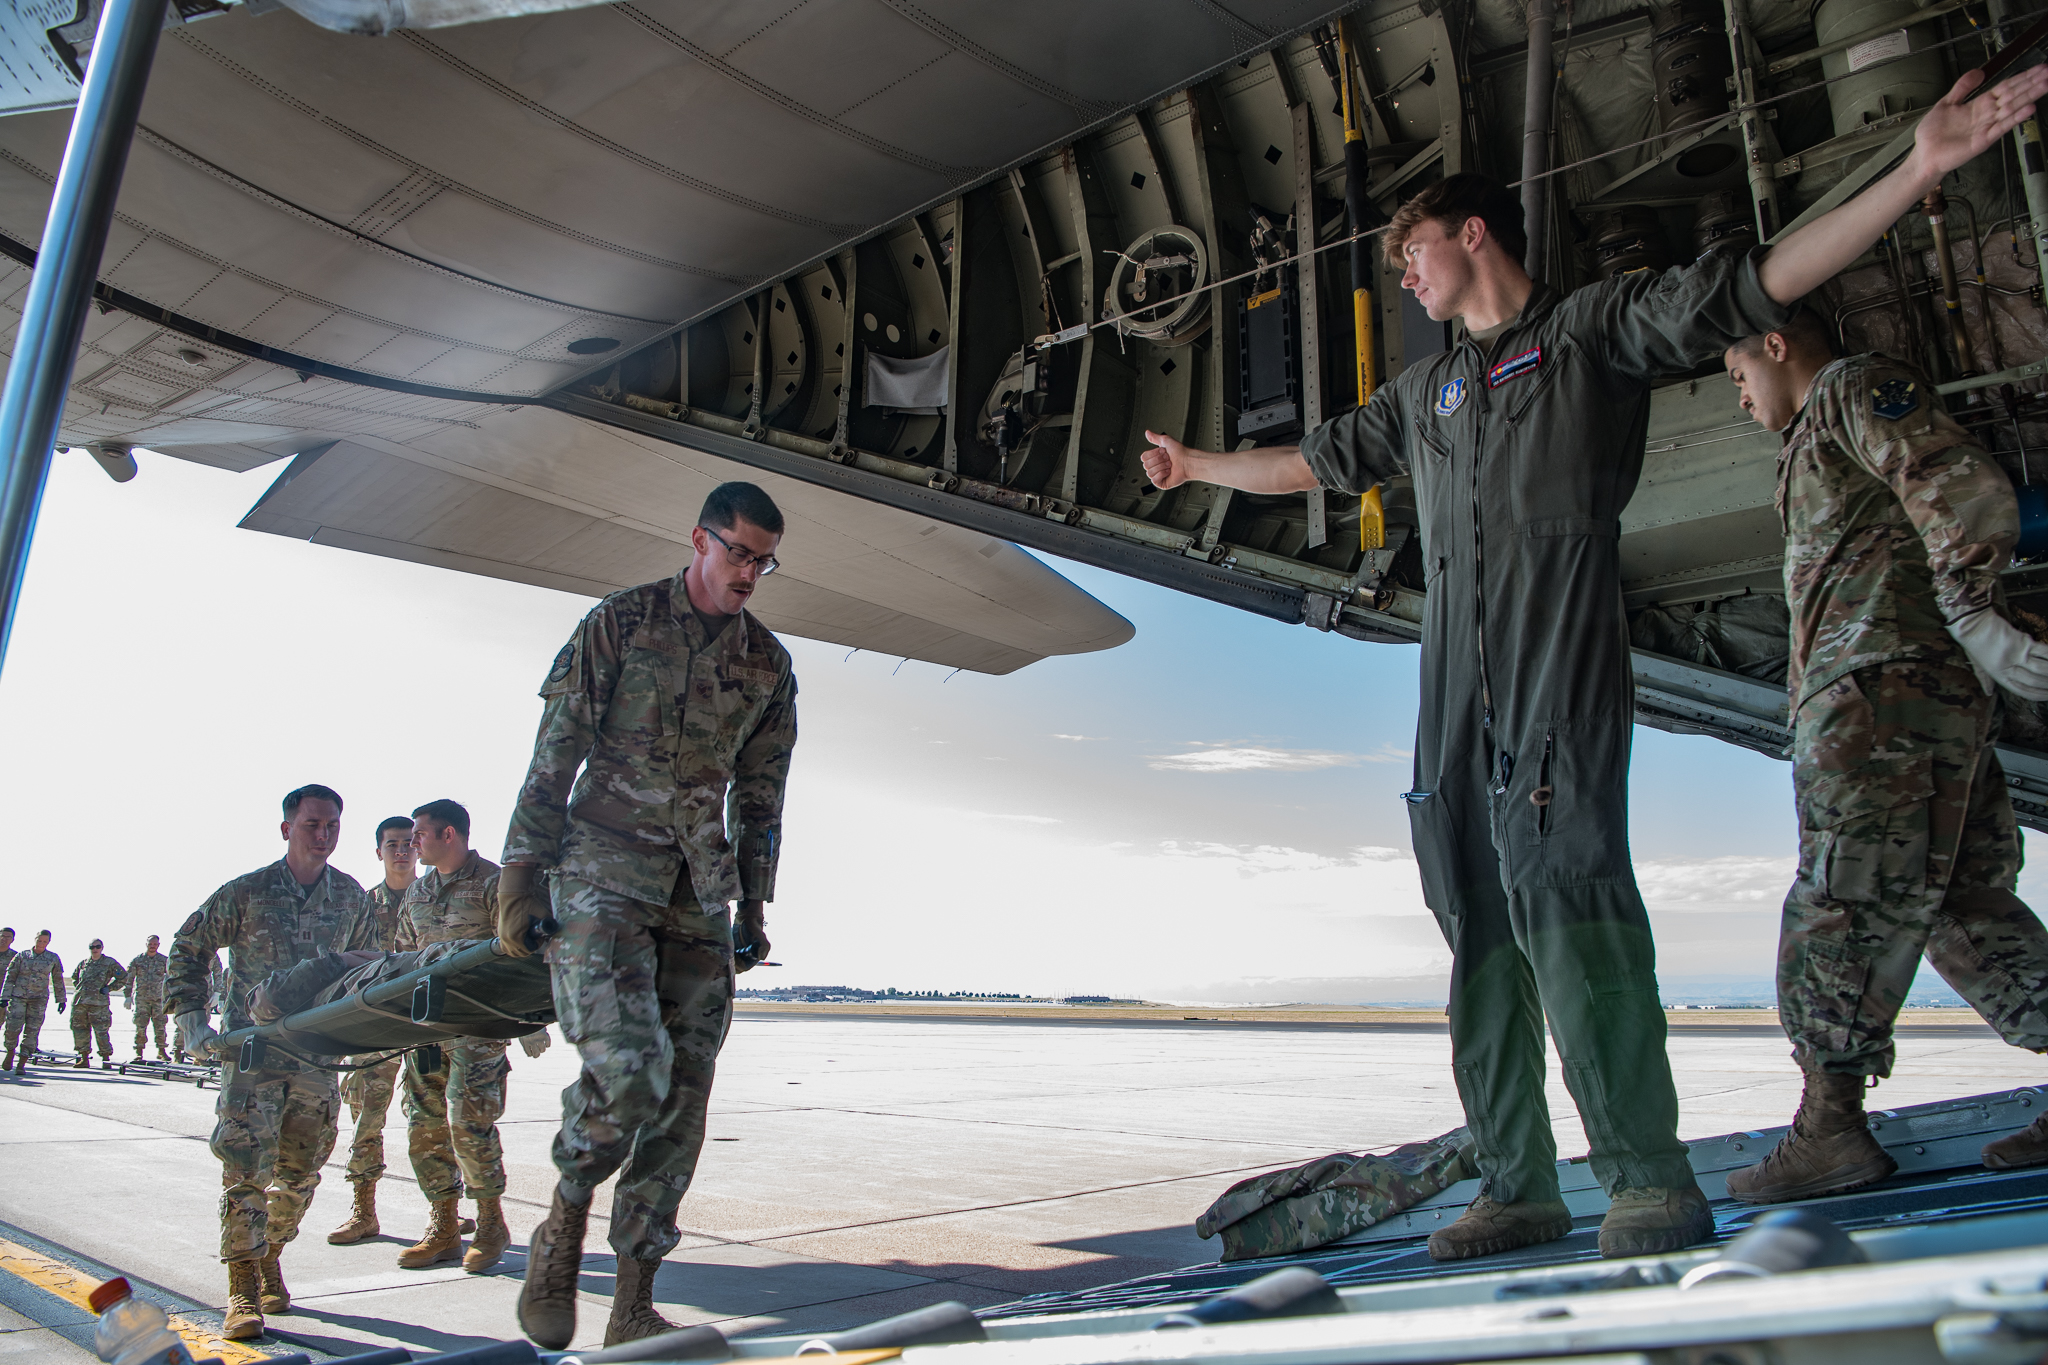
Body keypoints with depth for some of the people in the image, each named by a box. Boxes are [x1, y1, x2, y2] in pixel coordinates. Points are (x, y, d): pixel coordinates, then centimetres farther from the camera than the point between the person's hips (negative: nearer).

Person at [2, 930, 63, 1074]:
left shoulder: (53, 959, 7)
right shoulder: (22, 956, 5)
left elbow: (58, 981, 14)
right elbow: (10, 976, 6)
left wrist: (61, 1000, 15)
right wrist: (5, 996, -3)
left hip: (39, 999, 0)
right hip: (18, 997, 0)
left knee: (31, 1031, -6)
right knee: (13, 1027, -11)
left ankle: (21, 1064, 1)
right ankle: (11, 1051, 19)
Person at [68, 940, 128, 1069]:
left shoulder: (110, 963, 2)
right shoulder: (83, 963, 14)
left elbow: (123, 977, 5)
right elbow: (74, 977, 32)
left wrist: (108, 988, -2)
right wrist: (78, 988, 15)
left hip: (98, 1003, -5)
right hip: (79, 1002, 5)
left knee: (101, 1031, -7)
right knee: (79, 1029, 6)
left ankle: (106, 1058, -1)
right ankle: (84, 1058, 16)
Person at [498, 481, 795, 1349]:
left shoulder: (768, 663, 13)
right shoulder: (620, 622, 2)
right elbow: (554, 757, -1)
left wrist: (754, 908, 11)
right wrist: (520, 878, -6)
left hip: (700, 893, 4)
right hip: (603, 874, -4)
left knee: (682, 1092, 0)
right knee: (628, 1065, -20)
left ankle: (633, 1307, 11)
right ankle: (561, 1235, 8)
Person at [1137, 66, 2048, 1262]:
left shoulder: (1595, 325, 11)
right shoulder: (1426, 391, 28)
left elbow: (1754, 286, 2)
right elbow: (1316, 459, 38)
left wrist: (1918, 172, -7)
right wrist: (1197, 465, 46)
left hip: (1563, 673, -5)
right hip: (1458, 692, 6)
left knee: (1565, 897, -19)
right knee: (1485, 929, 0)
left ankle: (1651, 1176, -12)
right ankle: (1520, 1189, 5)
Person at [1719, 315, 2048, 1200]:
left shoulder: (1854, 384, 4)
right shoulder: (1825, 438, 31)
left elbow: (1962, 485, -13)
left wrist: (1967, 606, -22)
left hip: (1885, 680, -10)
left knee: (1841, 903, -11)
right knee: (1962, 902, 9)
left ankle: (1830, 1127, -9)